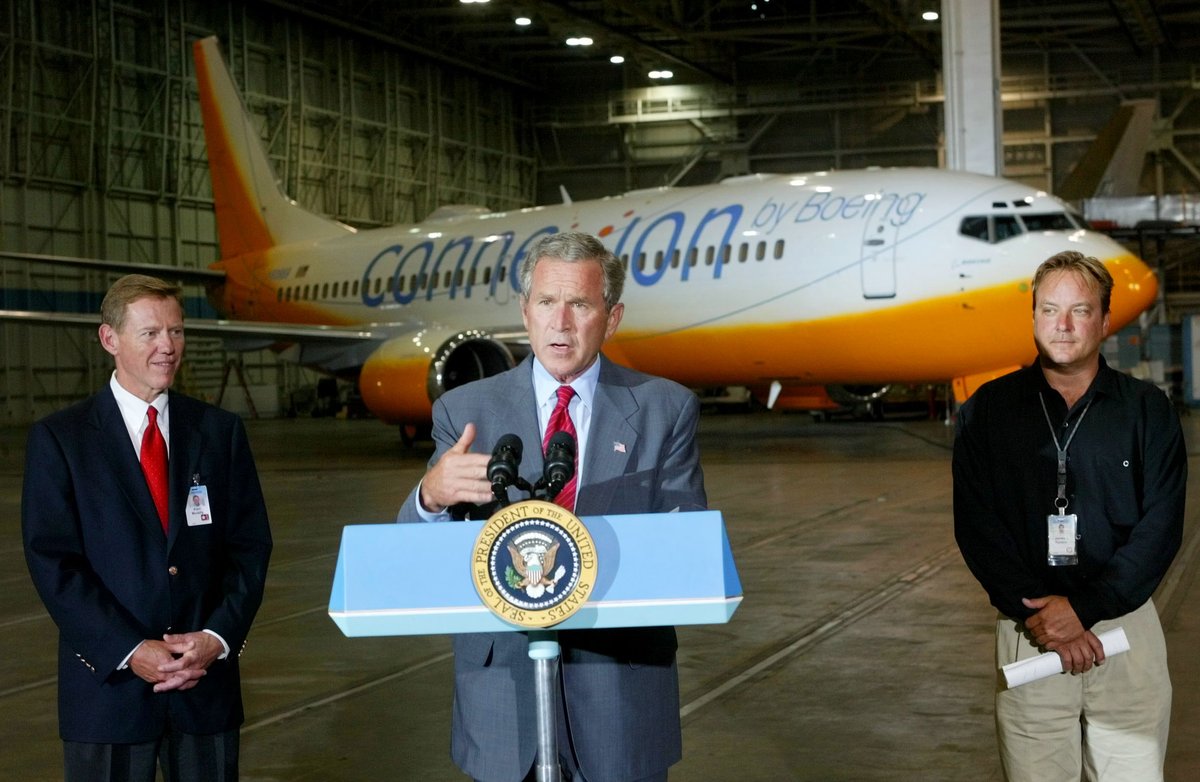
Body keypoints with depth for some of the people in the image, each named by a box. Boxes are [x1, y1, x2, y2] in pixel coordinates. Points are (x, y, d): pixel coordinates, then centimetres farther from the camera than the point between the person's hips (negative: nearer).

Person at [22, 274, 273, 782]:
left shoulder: (220, 431, 7)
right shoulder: (57, 439, -1)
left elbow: (250, 546, 5)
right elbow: (53, 562, -7)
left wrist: (218, 637, -10)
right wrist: (129, 651, -15)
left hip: (207, 682, 2)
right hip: (108, 684, -2)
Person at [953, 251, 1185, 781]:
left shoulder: (1146, 410, 4)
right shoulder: (989, 410, 5)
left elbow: (1161, 527, -3)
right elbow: (975, 525, -1)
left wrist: (1084, 608, -14)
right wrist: (1037, 612, -13)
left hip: (1126, 626, 0)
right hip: (1026, 633, 0)